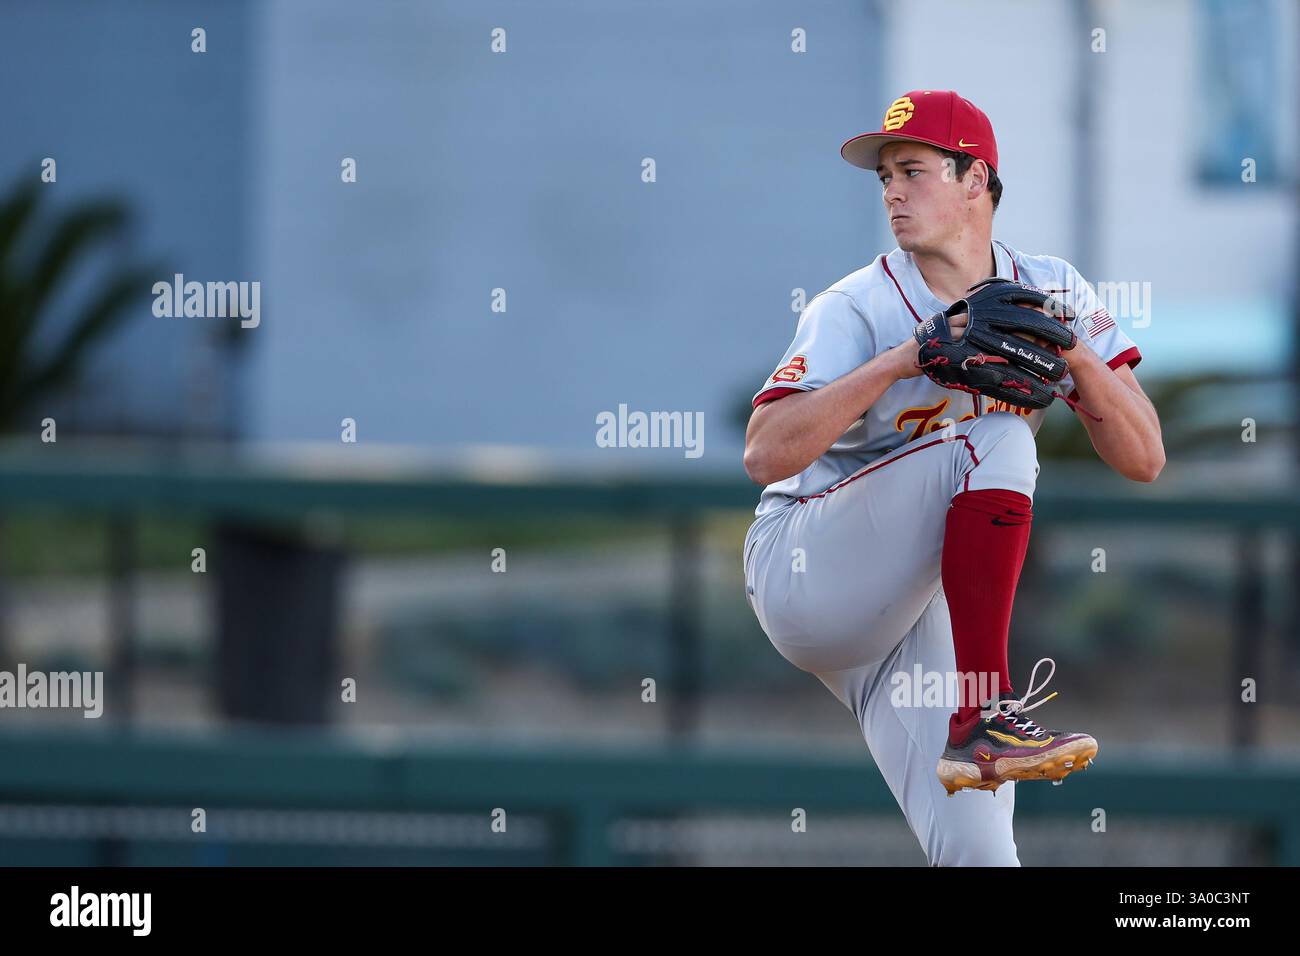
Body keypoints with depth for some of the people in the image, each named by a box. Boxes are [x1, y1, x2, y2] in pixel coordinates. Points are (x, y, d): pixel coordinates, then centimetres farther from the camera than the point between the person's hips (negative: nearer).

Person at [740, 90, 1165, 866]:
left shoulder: (1051, 292, 3)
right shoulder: (858, 309, -11)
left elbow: (1144, 459, -4)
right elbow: (765, 455, -25)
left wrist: (1076, 356, -21)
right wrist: (897, 362, -33)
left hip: (911, 615, 5)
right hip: (806, 571, -5)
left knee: (977, 849, -13)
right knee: (995, 441, -27)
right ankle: (982, 715, -29)